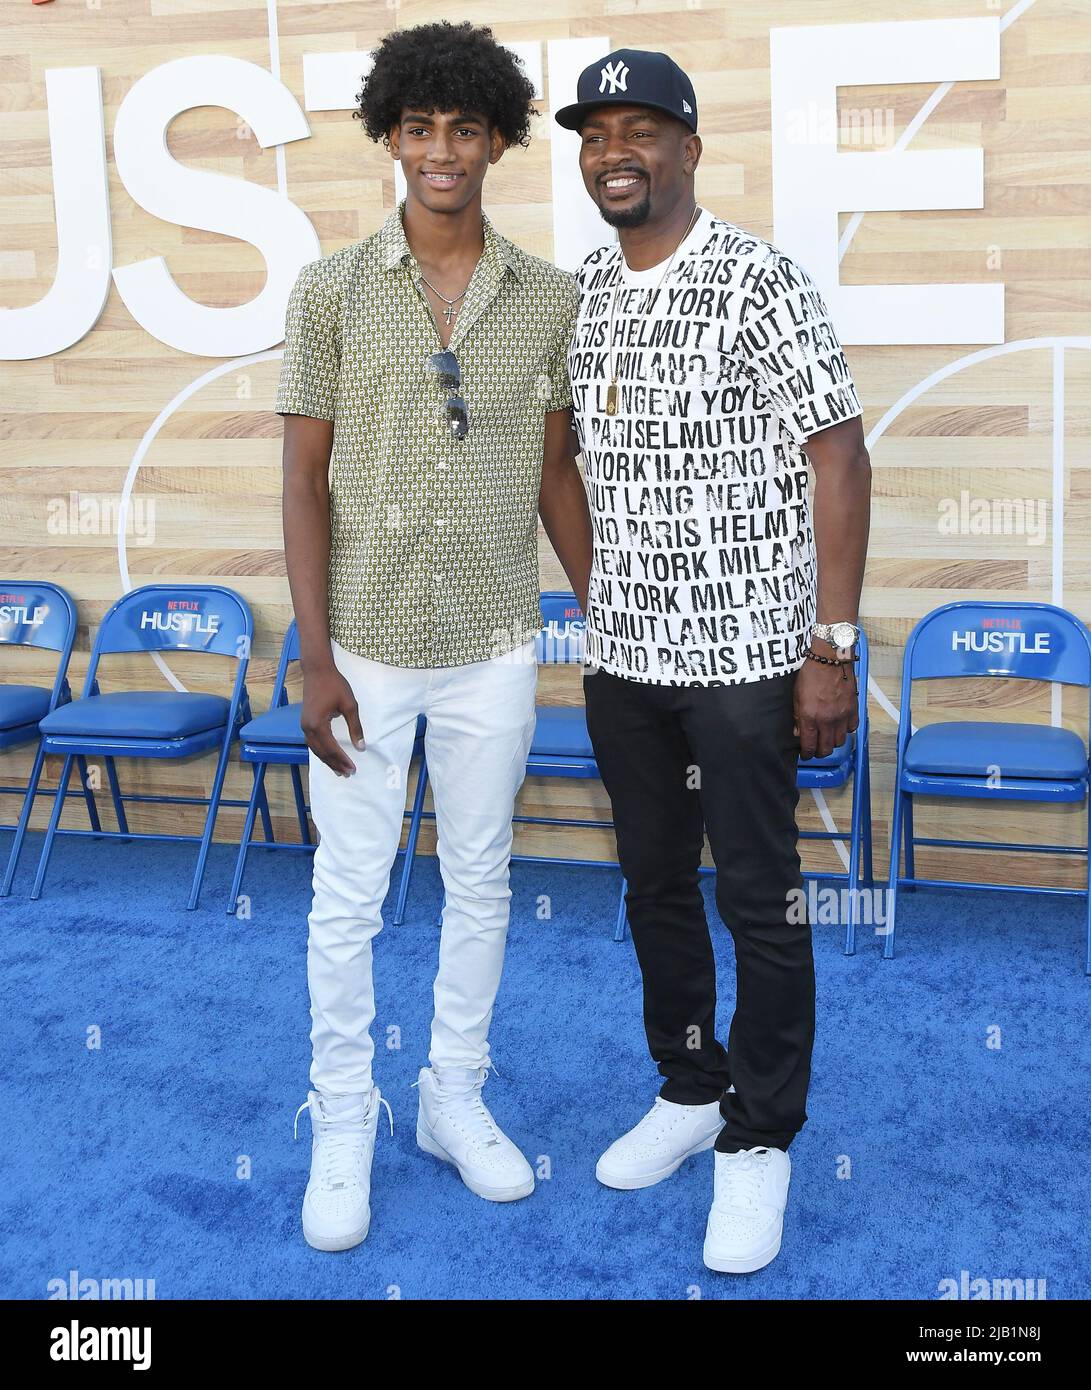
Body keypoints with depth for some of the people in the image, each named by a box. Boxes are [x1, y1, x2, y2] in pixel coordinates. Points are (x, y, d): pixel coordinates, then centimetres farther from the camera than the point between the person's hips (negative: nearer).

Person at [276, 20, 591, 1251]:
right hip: (366, 646, -2)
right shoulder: (331, 290, -3)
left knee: (481, 881, 13)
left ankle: (455, 1100, 31)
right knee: (348, 894, 6)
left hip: (494, 649, 2)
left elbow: (555, 472, 10)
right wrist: (313, 656, -9)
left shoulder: (548, 299, 3)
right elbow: (304, 479, -4)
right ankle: (341, 1127, 23)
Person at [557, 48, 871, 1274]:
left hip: (744, 655, -6)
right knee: (655, 885, 15)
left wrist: (833, 647, -15)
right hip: (624, 656, 6)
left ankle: (759, 1142, 18)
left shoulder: (758, 281, -11)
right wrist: (598, 622, 16)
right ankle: (690, 1091, 34)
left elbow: (839, 461, -12)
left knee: (758, 900, 3)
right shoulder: (584, 293, 8)